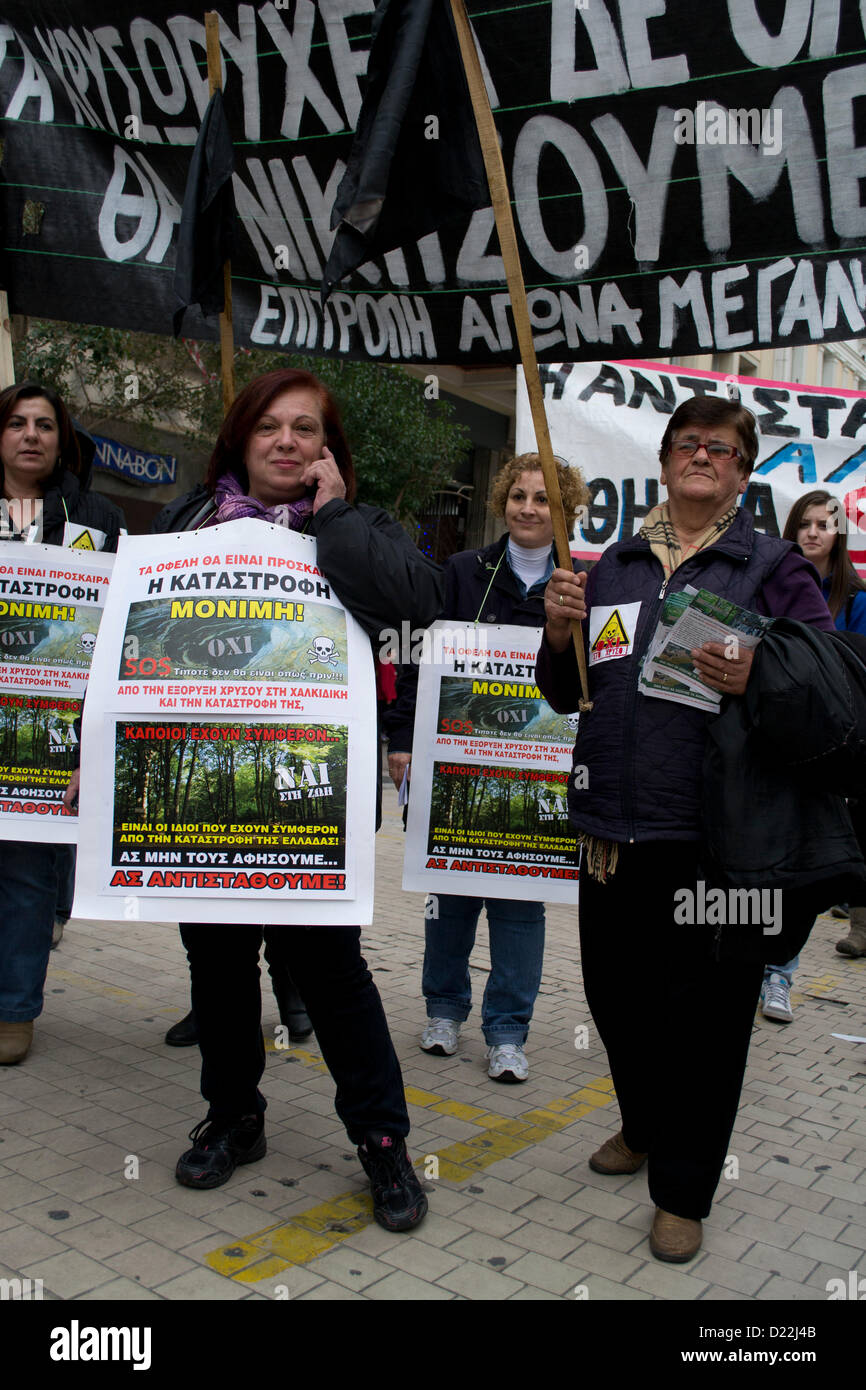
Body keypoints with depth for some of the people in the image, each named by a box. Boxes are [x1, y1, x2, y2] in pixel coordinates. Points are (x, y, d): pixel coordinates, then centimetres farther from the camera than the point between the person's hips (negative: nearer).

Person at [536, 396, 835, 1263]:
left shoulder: (773, 569, 3)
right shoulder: (612, 569, 14)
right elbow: (567, 695, 17)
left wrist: (760, 679, -23)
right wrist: (559, 635, -3)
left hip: (714, 832, -4)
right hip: (614, 824, 5)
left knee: (702, 1010, 3)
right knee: (615, 989, 16)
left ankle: (683, 1189, 24)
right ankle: (645, 1126, 44)